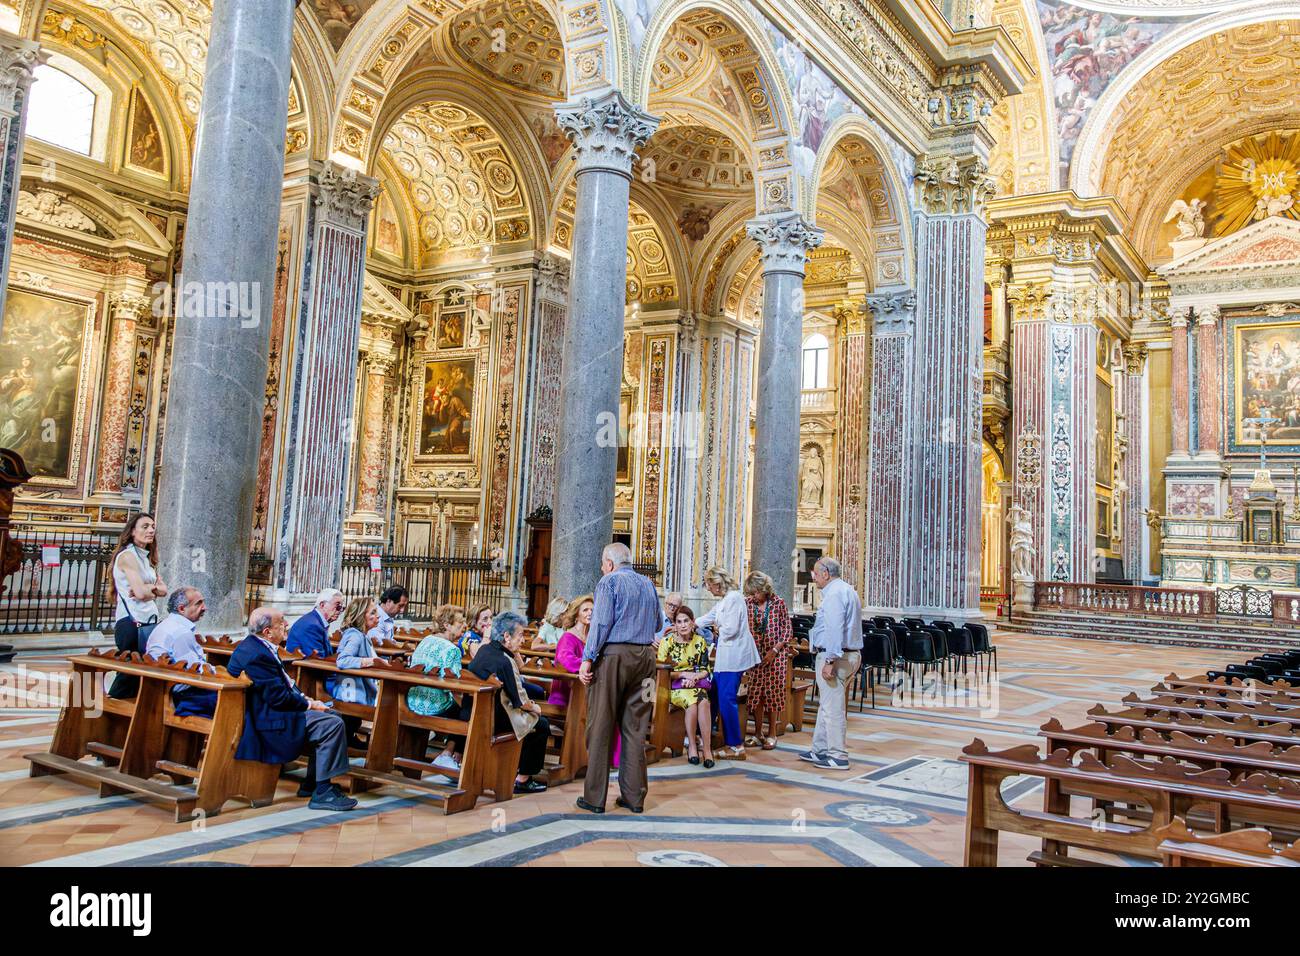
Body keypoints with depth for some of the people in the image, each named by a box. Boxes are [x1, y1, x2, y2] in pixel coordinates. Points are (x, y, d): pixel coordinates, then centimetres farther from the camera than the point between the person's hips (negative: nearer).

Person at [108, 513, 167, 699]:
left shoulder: (147, 558, 19)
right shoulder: (127, 555, -8)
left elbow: (163, 589, 10)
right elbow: (140, 592, -18)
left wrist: (148, 589, -9)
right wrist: (154, 590, 3)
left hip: (148, 621, 8)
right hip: (131, 622, -8)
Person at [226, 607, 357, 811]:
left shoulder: (253, 645, 10)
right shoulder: (257, 655, -24)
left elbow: (283, 683, 19)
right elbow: (278, 697, -24)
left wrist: (304, 698, 6)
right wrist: (309, 705, -11)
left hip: (269, 709, 12)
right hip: (267, 719, -11)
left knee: (332, 716, 13)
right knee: (333, 725, -19)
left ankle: (311, 784, 16)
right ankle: (322, 793, -13)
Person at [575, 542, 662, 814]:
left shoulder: (609, 581, -3)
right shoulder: (648, 584, 15)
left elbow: (601, 622, -13)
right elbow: (658, 624, 21)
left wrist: (587, 659, -13)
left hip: (613, 655, -6)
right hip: (645, 656, 6)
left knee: (601, 728, 1)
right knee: (635, 728, 10)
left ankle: (595, 797, 5)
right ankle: (634, 797, 13)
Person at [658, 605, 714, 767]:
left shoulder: (700, 641, 7)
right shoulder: (667, 642, -1)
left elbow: (705, 669, 9)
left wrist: (695, 677, -13)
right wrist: (684, 674, -12)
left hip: (696, 683, 2)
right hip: (674, 687, -2)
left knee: (704, 702, -32)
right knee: (693, 702, -33)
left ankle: (707, 748, -29)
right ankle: (691, 746, -19)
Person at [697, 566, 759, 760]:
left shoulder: (733, 598, -14)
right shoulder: (723, 601, 17)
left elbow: (730, 629, -20)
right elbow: (705, 620, 26)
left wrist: (718, 629, 1)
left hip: (733, 655, -10)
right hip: (725, 656, 10)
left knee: (727, 699, -7)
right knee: (718, 697, 13)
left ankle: (736, 746, 0)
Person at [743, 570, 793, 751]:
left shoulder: (778, 603, -6)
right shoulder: (748, 603, 1)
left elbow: (788, 630, -3)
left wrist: (775, 650, -12)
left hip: (775, 654, -3)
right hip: (756, 654, 3)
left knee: (773, 692, 0)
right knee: (755, 693, 4)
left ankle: (772, 734, 10)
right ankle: (758, 733, 15)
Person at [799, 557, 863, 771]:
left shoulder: (834, 594, -16)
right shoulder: (847, 590, 17)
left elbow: (834, 630, -25)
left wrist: (829, 661, -26)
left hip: (835, 656, -11)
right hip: (851, 654, 11)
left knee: (833, 707, -3)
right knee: (827, 705, 17)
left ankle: (838, 757, 2)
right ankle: (820, 750, 25)